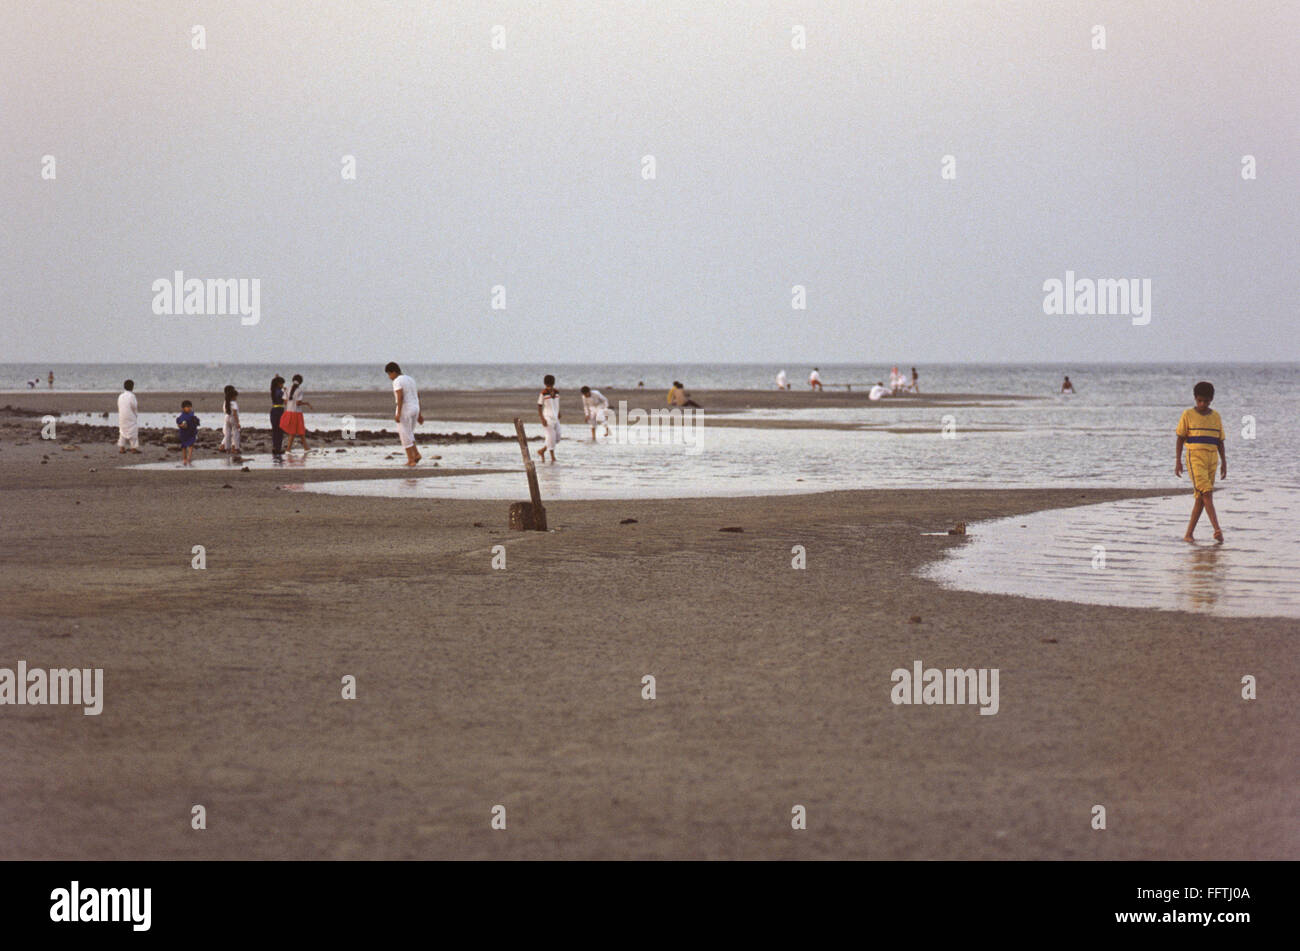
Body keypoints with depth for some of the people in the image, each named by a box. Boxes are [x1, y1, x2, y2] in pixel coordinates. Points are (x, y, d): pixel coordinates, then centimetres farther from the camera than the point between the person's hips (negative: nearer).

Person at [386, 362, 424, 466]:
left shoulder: (397, 381, -12)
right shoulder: (409, 379, 15)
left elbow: (400, 397, -24)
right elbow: (417, 395, 18)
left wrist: (398, 413, -24)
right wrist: (419, 412, 22)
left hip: (404, 410, -8)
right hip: (414, 409, 8)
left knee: (404, 436, 2)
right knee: (408, 434, 21)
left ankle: (411, 459, 1)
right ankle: (416, 454, 7)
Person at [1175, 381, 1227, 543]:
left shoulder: (1216, 417, 13)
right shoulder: (1188, 415, 2)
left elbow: (1220, 442, 16)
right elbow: (1180, 439, 2)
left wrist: (1224, 462, 10)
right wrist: (1178, 461, -5)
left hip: (1212, 459, 5)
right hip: (1195, 458, -5)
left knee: (1201, 498, 3)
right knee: (1206, 493, -18)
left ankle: (1188, 534, 7)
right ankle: (1217, 529, -28)